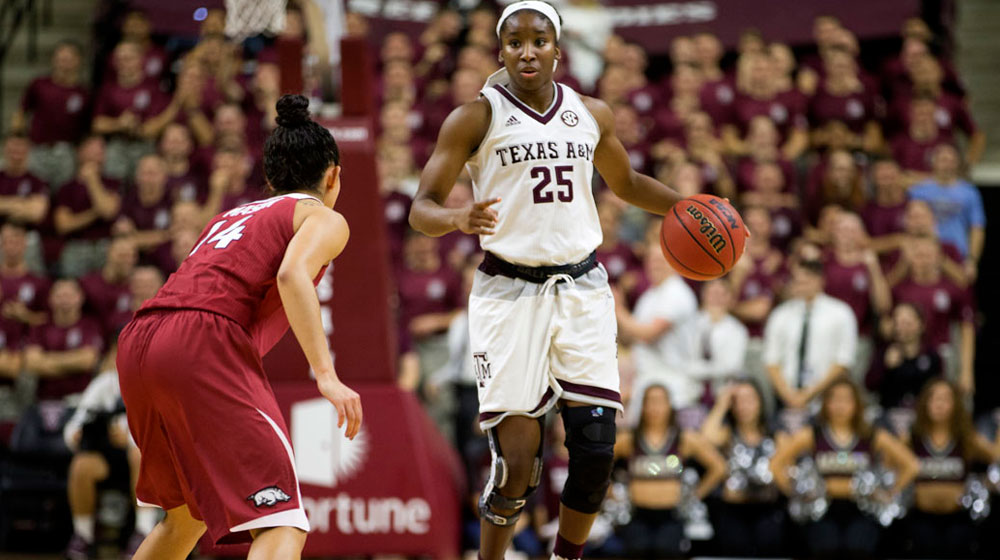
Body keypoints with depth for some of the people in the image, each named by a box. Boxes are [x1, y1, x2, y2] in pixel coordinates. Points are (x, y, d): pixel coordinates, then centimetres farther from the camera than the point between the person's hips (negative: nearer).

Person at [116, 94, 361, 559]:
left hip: (137, 345, 8)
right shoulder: (324, 218, 12)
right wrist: (326, 375, -17)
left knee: (186, 516, 29)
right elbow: (291, 274, -10)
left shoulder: (231, 216, 34)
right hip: (204, 346, -8)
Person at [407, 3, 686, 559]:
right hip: (509, 291, -4)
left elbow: (626, 183, 28)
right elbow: (422, 209, -6)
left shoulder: (592, 114, 10)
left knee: (596, 449, -5)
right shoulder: (476, 118, -3)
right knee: (517, 462, -10)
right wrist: (459, 218, -27)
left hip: (582, 289, 4)